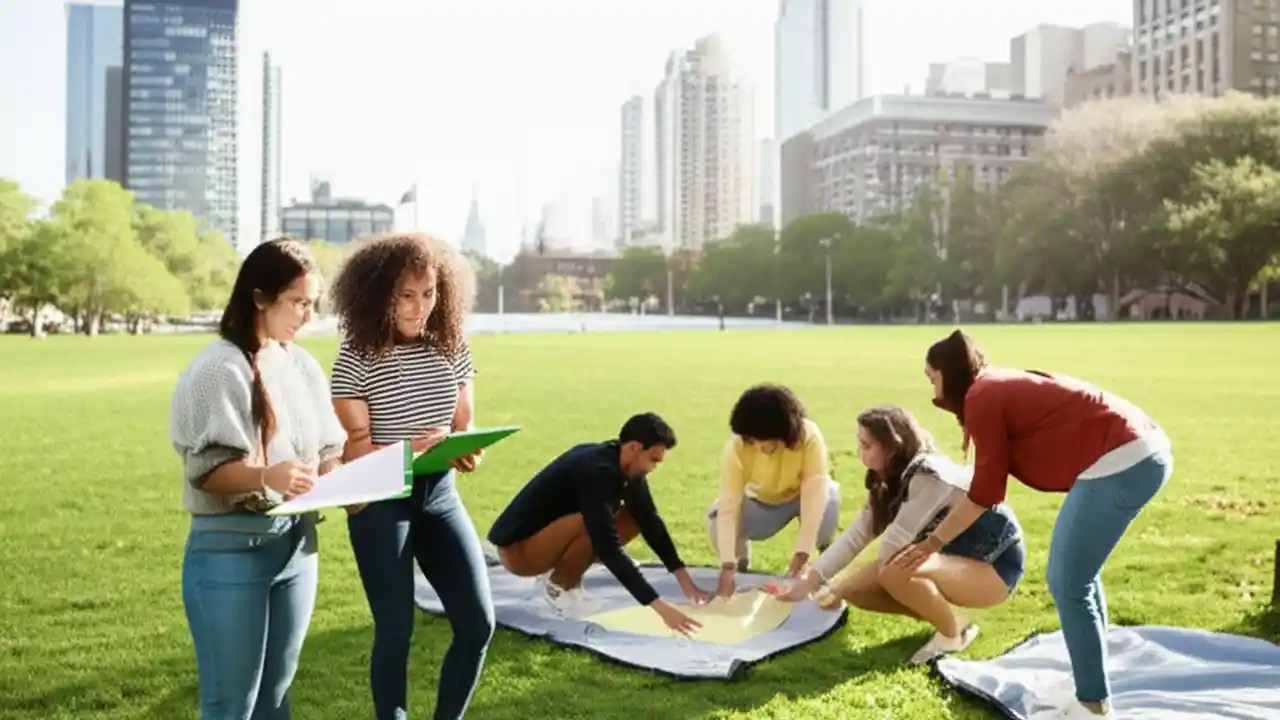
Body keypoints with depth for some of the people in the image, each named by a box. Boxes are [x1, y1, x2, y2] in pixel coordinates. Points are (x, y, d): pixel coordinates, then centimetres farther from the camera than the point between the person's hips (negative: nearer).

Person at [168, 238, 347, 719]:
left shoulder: (302, 365, 7)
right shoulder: (219, 369, -12)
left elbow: (325, 451, 12)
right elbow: (206, 470, -15)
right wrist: (265, 476, -33)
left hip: (297, 542, 6)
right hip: (230, 548, -6)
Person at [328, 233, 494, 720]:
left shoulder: (452, 348, 3)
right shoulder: (356, 357, -10)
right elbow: (355, 446, -11)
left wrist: (467, 451, -13)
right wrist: (410, 450, -27)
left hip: (440, 495, 5)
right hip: (380, 502, -4)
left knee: (479, 623, 2)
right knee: (396, 629, 1)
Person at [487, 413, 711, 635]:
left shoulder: (624, 464, -5)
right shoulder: (596, 471, -31)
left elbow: (650, 520, 2)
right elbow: (609, 548, -37)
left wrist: (684, 579, -5)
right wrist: (659, 606, -40)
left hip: (550, 534, 9)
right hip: (517, 548, -9)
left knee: (636, 518, -2)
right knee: (597, 528, -33)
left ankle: (567, 580, 7)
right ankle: (557, 586, -6)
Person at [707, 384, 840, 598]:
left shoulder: (808, 436, -35)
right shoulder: (737, 445, -33)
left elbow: (815, 493, -39)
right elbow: (728, 505, -36)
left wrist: (801, 554, -46)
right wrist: (728, 567, -43)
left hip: (800, 497, 0)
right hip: (761, 503, 1)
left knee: (829, 493, -36)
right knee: (717, 522, -30)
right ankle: (742, 561, 5)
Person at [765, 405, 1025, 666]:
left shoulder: (929, 476, -27)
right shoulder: (892, 479, 1)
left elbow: (892, 548, -26)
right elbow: (857, 535, -4)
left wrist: (839, 590, -16)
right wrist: (809, 580, -13)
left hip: (996, 565, -8)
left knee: (897, 573, -35)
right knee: (858, 590, -7)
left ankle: (953, 634, -9)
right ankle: (943, 617, 6)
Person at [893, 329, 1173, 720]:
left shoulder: (981, 397, -6)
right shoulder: (1003, 387, 21)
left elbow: (986, 490, -3)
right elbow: (993, 482, 26)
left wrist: (935, 540, 6)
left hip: (1121, 461, -10)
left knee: (1068, 585, -1)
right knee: (1078, 572, 21)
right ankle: (1094, 685, 31)